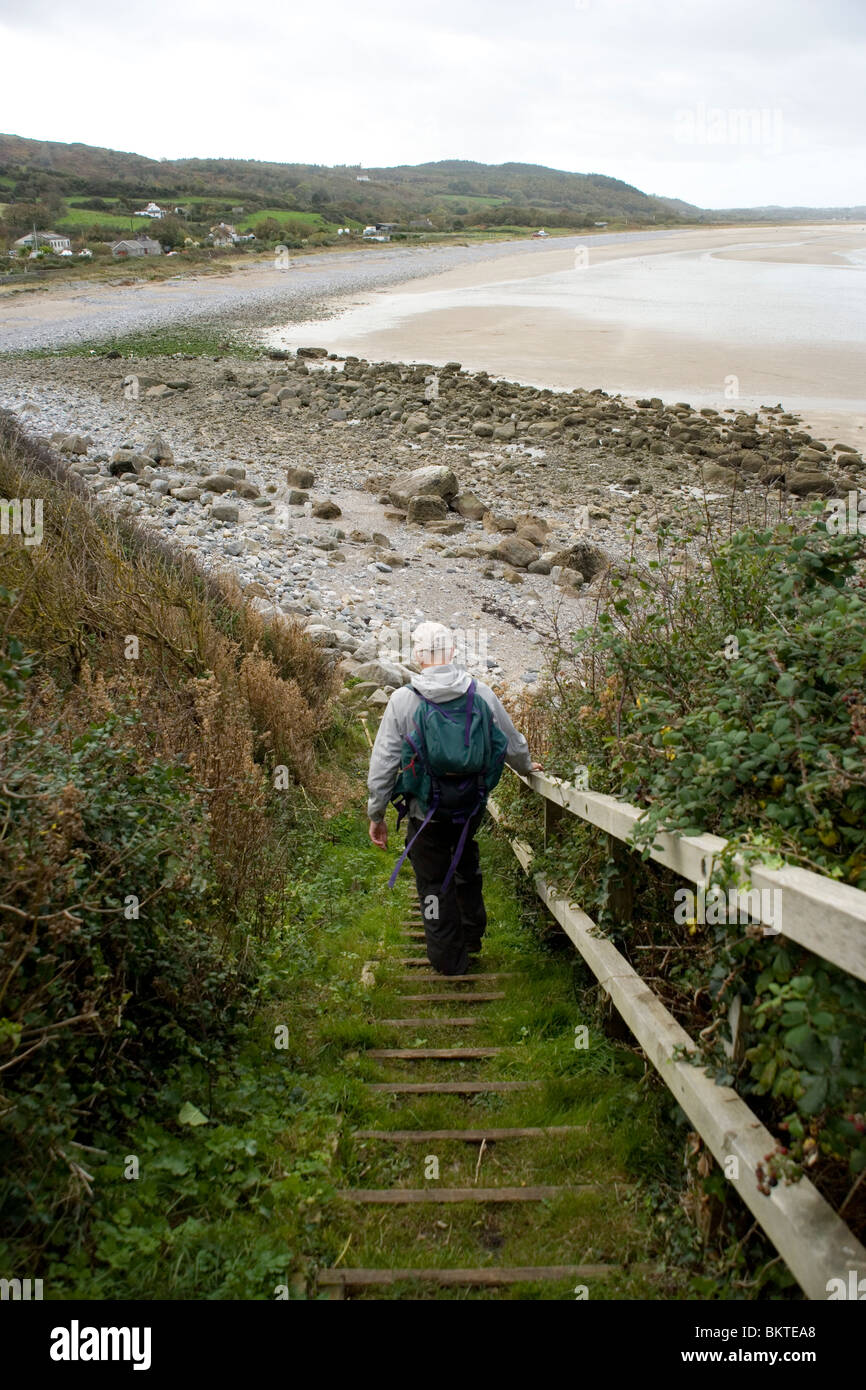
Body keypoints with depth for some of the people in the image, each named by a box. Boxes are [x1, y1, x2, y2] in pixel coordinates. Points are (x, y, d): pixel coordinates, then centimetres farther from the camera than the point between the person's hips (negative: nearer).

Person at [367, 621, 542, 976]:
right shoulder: (482, 693, -7)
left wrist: (376, 815, 1)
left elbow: (383, 763, -11)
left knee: (434, 884, 13)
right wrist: (526, 767, 29)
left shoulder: (403, 700, -13)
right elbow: (513, 744, 6)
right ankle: (473, 933, 39)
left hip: (426, 811, -3)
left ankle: (449, 960, 24)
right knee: (466, 866, 30)